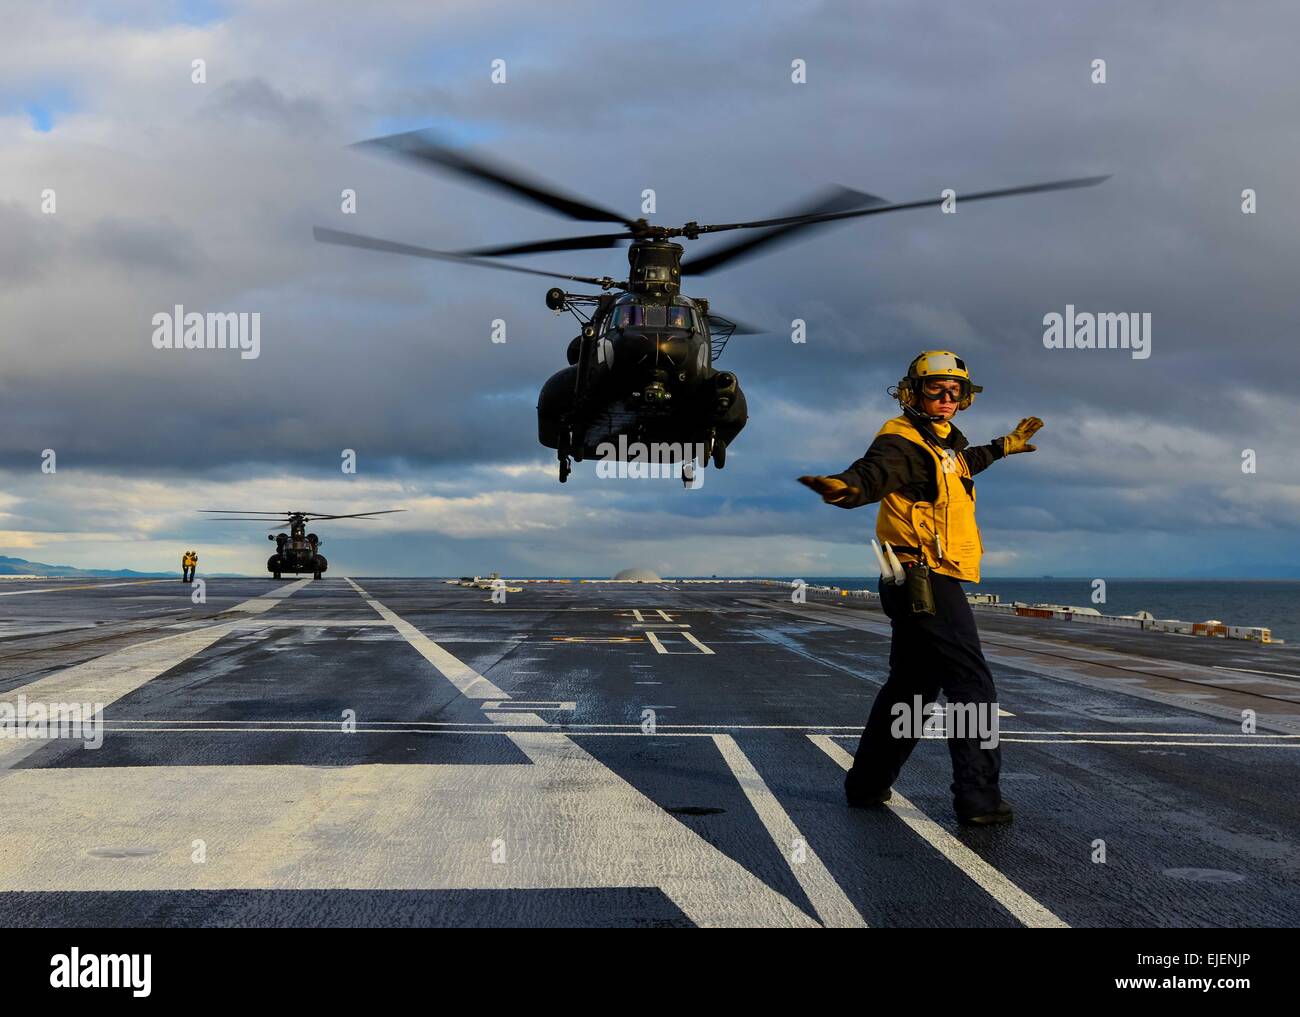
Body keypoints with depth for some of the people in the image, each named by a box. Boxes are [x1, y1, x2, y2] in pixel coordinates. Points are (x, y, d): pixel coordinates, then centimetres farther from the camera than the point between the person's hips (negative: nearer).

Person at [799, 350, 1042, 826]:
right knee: (972, 686, -8)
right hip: (927, 579, -10)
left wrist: (1004, 446, 56)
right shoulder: (903, 440, -13)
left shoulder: (946, 441, 17)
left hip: (919, 584, 10)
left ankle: (867, 782, 26)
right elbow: (877, 470, -36)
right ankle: (979, 798, -7)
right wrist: (846, 486, -58)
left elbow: (962, 463, 42)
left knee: (911, 684, 18)